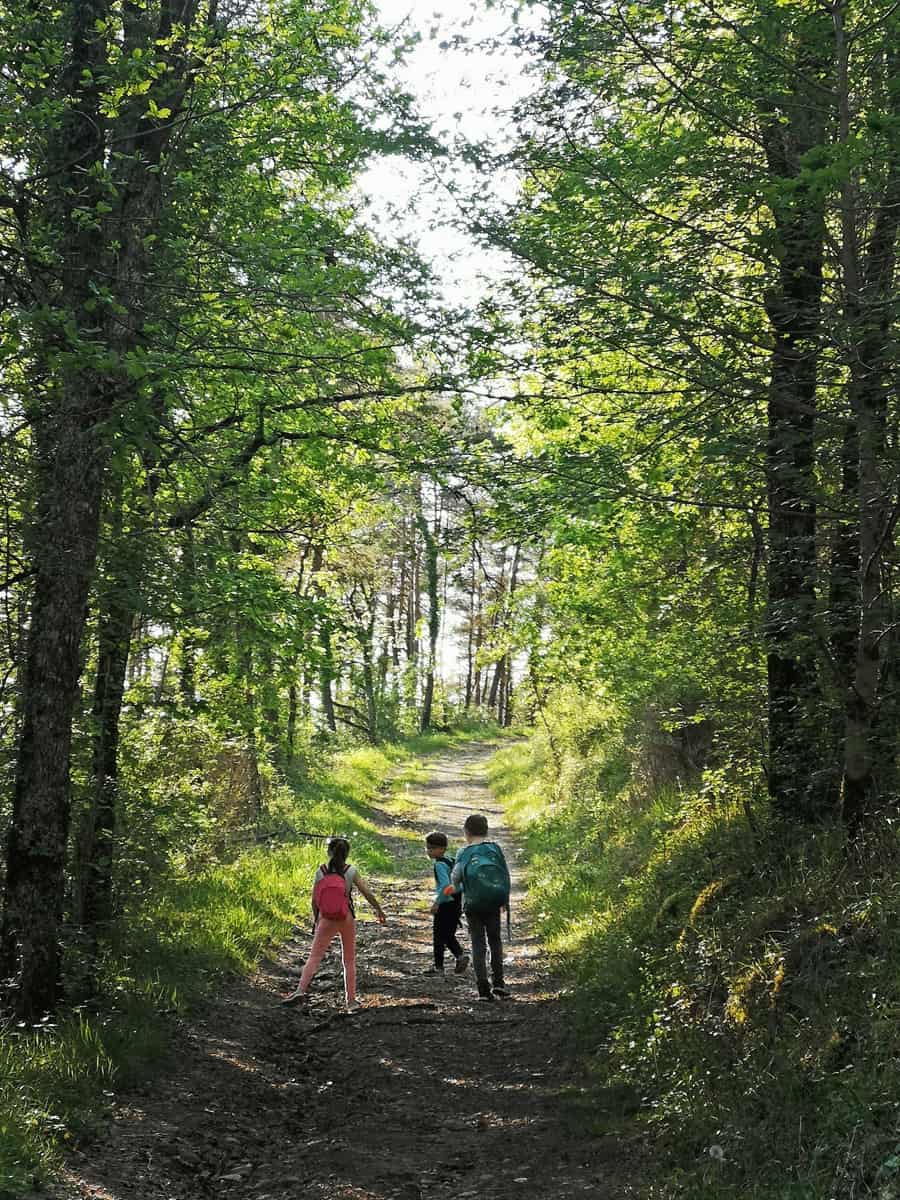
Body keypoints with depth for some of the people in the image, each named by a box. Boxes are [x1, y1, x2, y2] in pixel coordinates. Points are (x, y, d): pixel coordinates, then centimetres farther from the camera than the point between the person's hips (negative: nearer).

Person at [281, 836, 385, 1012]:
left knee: (314, 957, 4)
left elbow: (314, 900, 0)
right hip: (347, 919, 0)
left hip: (326, 920, 0)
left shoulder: (320, 871, -3)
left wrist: (316, 919, 14)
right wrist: (379, 910, 10)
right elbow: (367, 893, -4)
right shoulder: (351, 871, -6)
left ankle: (300, 990, -13)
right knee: (349, 961, 13)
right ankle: (351, 1001, 15)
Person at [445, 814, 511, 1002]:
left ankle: (483, 989, -2)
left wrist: (456, 888, 17)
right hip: (494, 903, 1)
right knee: (495, 940, 17)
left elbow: (455, 877, -7)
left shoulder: (464, 853, -2)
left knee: (478, 944, 5)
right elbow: (505, 874, 3)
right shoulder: (494, 848, 1)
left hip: (473, 904, -1)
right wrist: (505, 898, 16)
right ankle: (498, 981, 9)